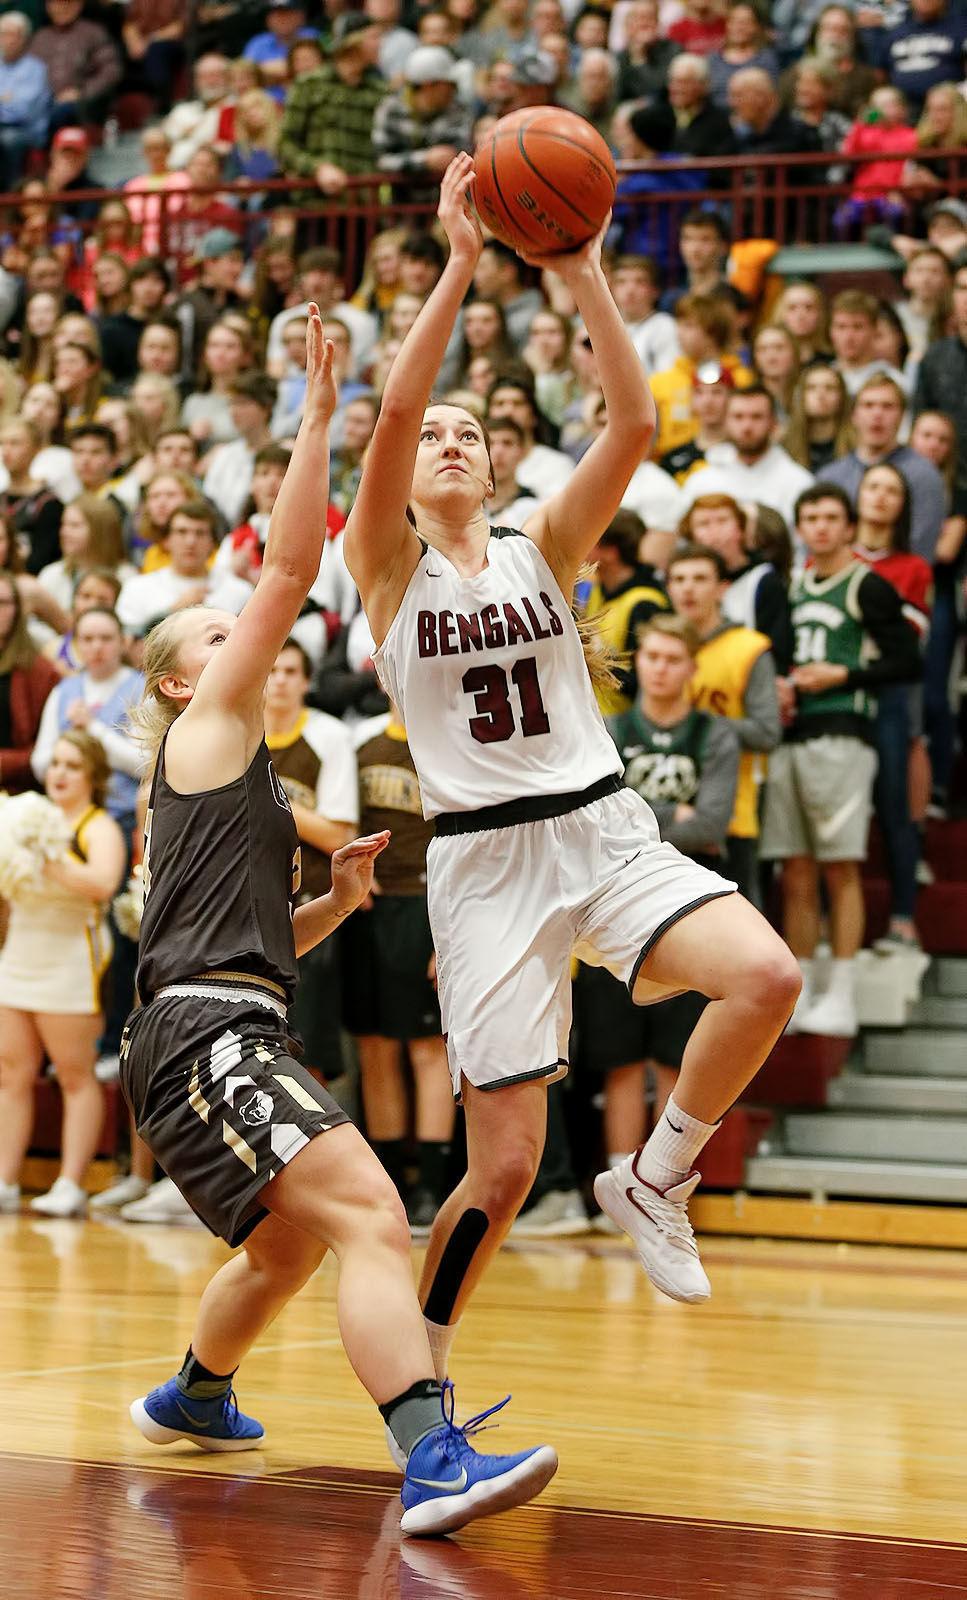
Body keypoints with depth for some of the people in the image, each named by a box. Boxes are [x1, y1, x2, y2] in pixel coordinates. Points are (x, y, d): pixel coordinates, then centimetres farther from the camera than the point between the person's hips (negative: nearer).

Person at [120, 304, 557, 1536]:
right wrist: (317, 415, -7)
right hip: (206, 1034, -10)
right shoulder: (206, 727, 2)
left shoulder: (235, 773, 26)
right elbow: (290, 571, -8)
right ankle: (434, 1462, -40)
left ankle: (192, 1397, 52)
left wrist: (339, 895, 14)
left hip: (224, 1036, 10)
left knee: (290, 1246, 30)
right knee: (371, 1217, -26)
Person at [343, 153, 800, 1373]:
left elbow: (636, 425, -5)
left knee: (766, 978, -25)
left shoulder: (543, 547, 10)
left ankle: (653, 1181, 0)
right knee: (504, 1166, -5)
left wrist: (584, 278, -12)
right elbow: (392, 412, -15)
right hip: (482, 857, -3)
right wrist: (460, 264, -18)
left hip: (602, 832, 3)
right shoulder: (386, 566, 2)